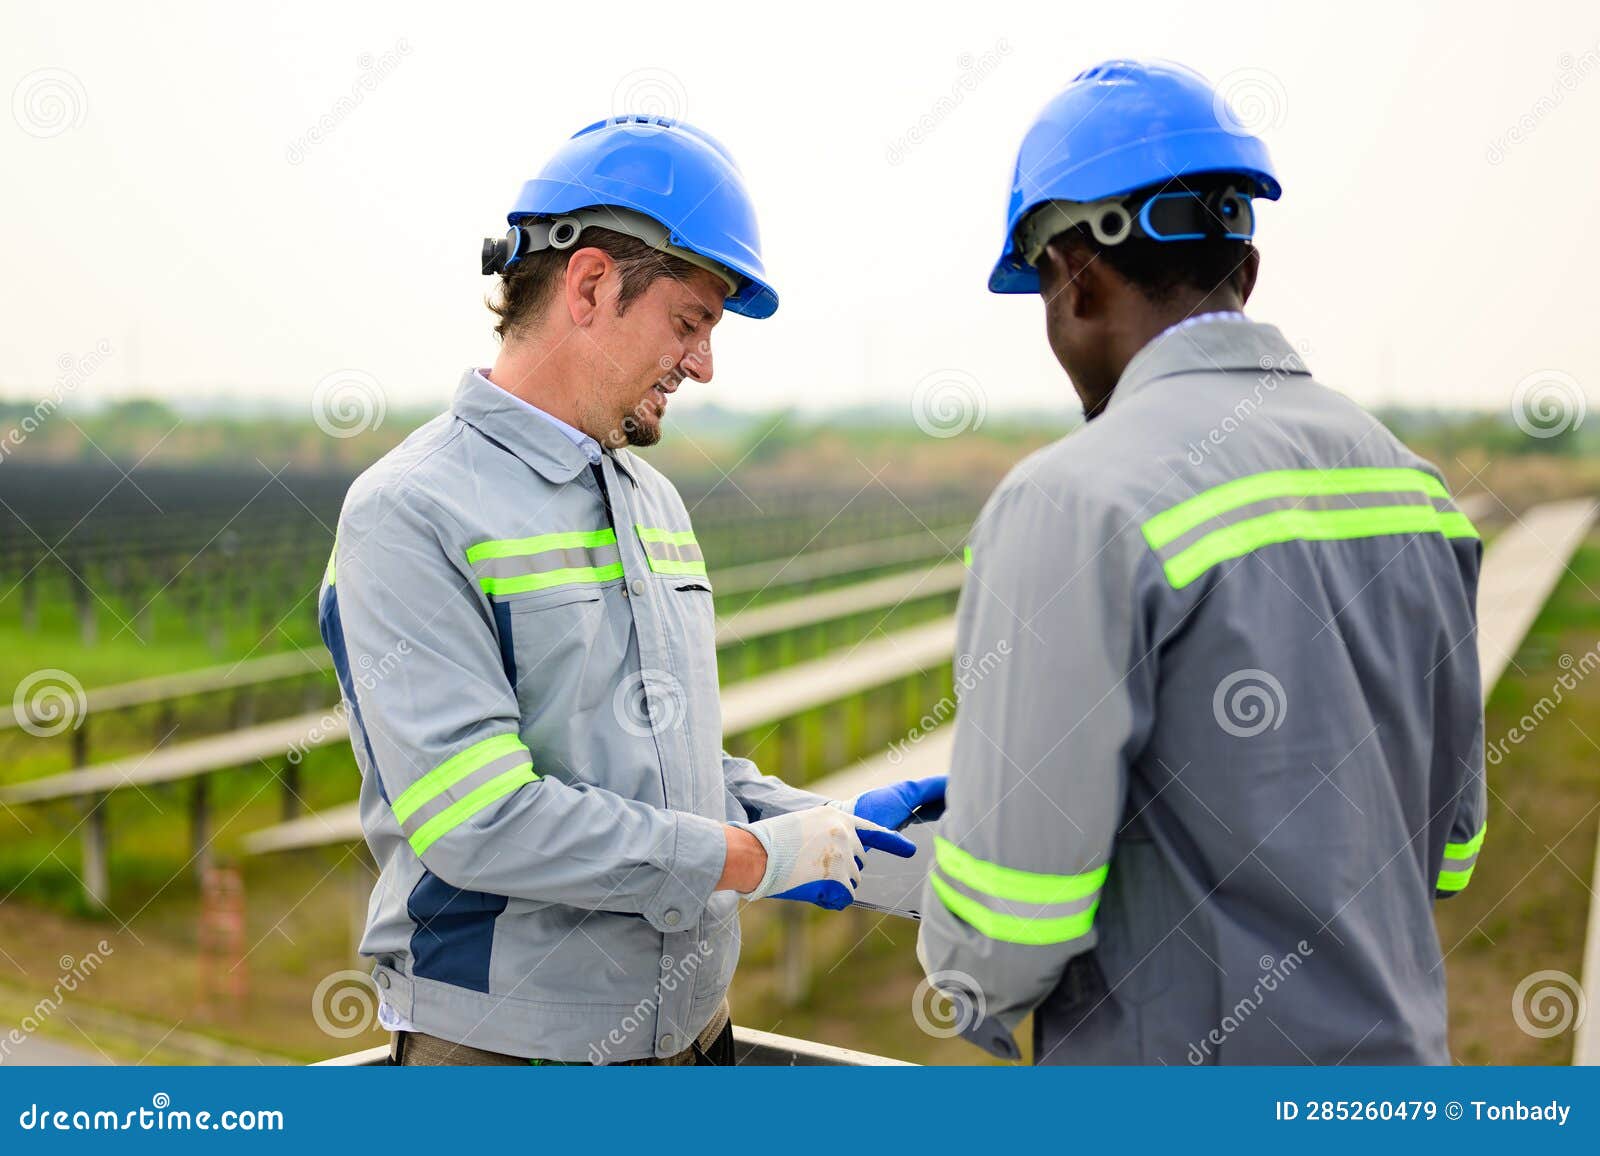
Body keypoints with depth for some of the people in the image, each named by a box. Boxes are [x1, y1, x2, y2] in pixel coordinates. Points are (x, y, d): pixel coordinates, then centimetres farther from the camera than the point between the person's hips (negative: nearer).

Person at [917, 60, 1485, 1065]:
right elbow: (1446, 837, 10)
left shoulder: (1075, 504, -21)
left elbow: (1014, 899, -21)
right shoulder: (1412, 483, 3)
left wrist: (973, 984, 1)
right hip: (1397, 1049, 7)